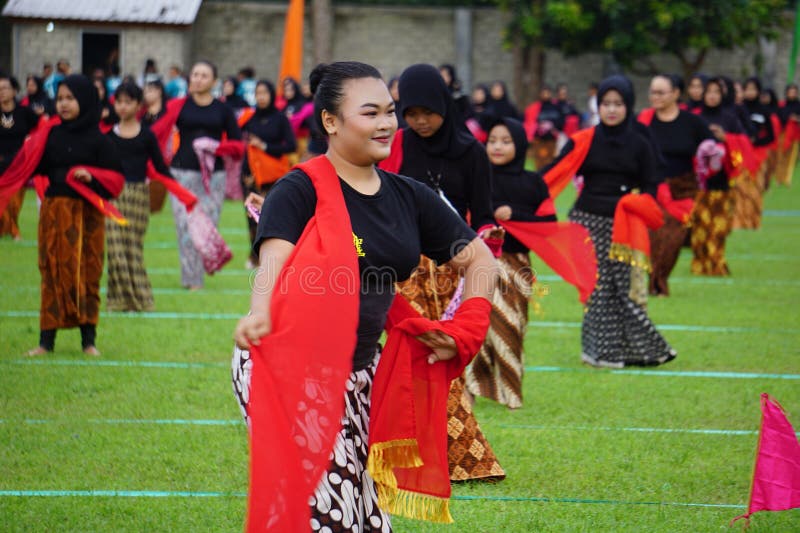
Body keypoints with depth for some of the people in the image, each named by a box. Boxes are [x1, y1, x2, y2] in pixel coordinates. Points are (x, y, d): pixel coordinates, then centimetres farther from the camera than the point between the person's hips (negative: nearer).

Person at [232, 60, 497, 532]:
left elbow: (479, 259, 18)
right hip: (290, 368, -7)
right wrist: (259, 316, -47)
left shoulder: (409, 196, 10)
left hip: (361, 373, 7)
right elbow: (274, 261, -25)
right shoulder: (301, 190, -8)